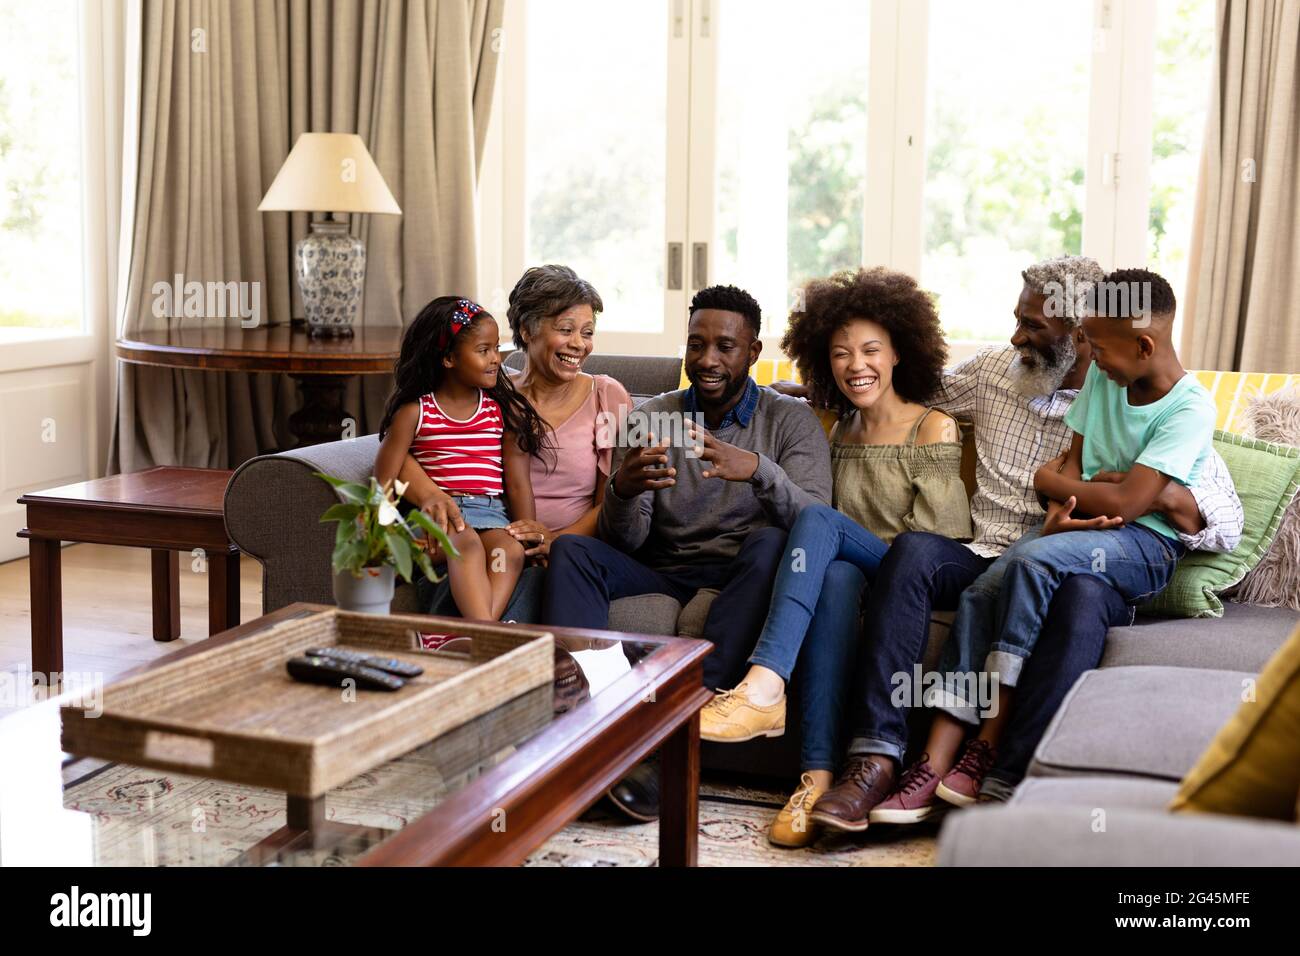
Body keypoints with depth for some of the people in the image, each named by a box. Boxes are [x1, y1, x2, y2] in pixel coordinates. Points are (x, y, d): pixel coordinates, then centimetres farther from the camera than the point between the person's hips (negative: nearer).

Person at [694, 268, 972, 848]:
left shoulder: (934, 430, 2)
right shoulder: (839, 433, 19)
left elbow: (933, 542, -6)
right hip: (850, 571, 4)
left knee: (819, 518, -30)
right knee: (834, 576, -35)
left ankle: (764, 687, -45)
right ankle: (818, 774, -47)